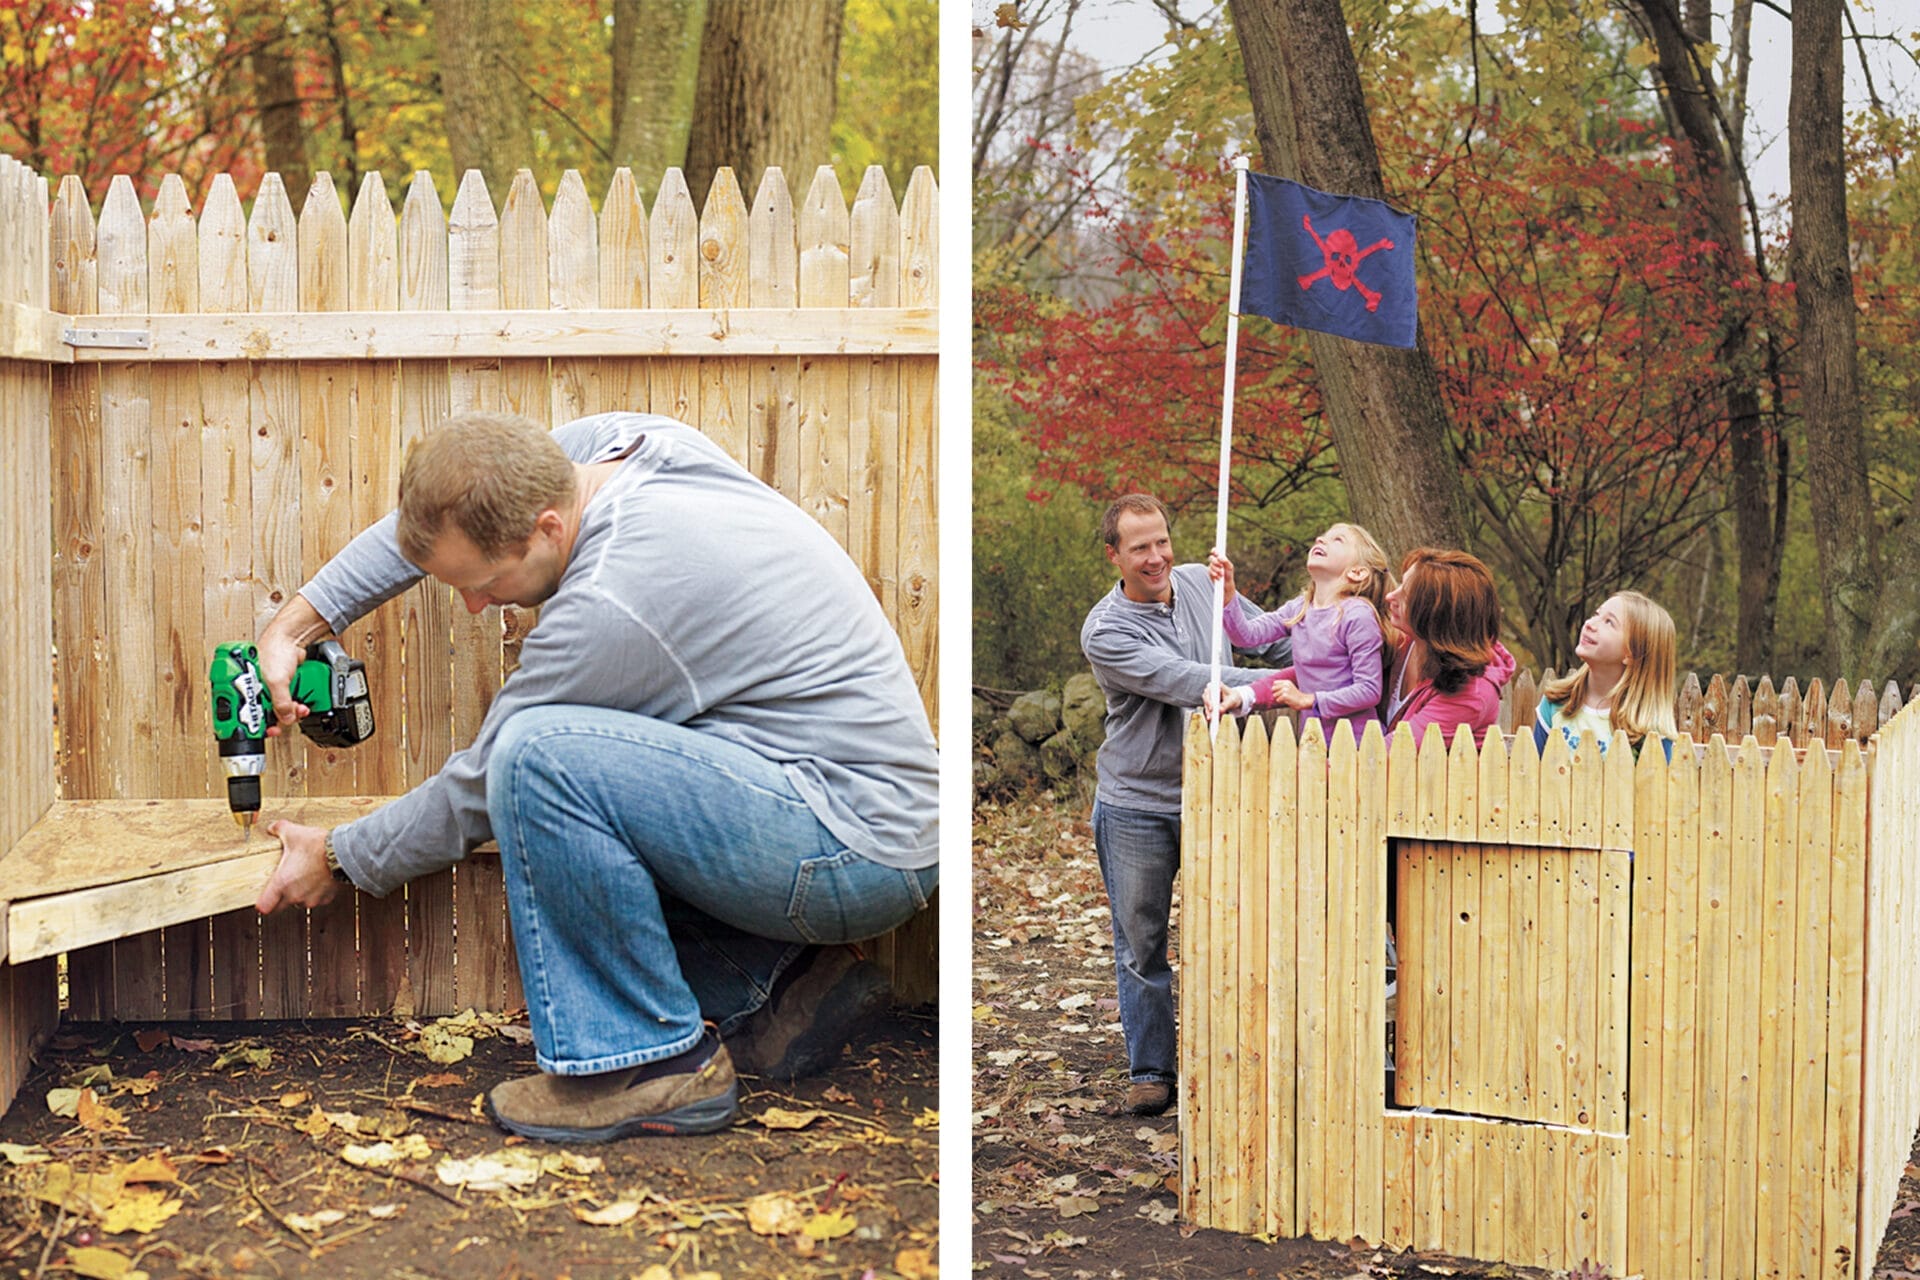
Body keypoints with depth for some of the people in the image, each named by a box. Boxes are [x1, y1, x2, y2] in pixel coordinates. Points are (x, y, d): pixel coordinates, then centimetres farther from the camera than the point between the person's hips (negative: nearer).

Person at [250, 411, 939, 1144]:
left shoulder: (612, 605, -23)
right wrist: (298, 622, 12)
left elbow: (480, 788, -8)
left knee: (538, 758, -24)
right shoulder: (613, 442, 0)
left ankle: (655, 1061, -10)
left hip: (859, 849, -10)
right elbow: (440, 511, 18)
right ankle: (776, 982, 13)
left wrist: (339, 858, 7)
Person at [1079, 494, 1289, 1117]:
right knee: (1141, 944, 7)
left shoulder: (1201, 584, 1)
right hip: (1137, 806, -3)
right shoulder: (1105, 631, -14)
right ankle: (1150, 1072, 20)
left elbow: (1268, 636, 15)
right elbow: (1181, 681, -24)